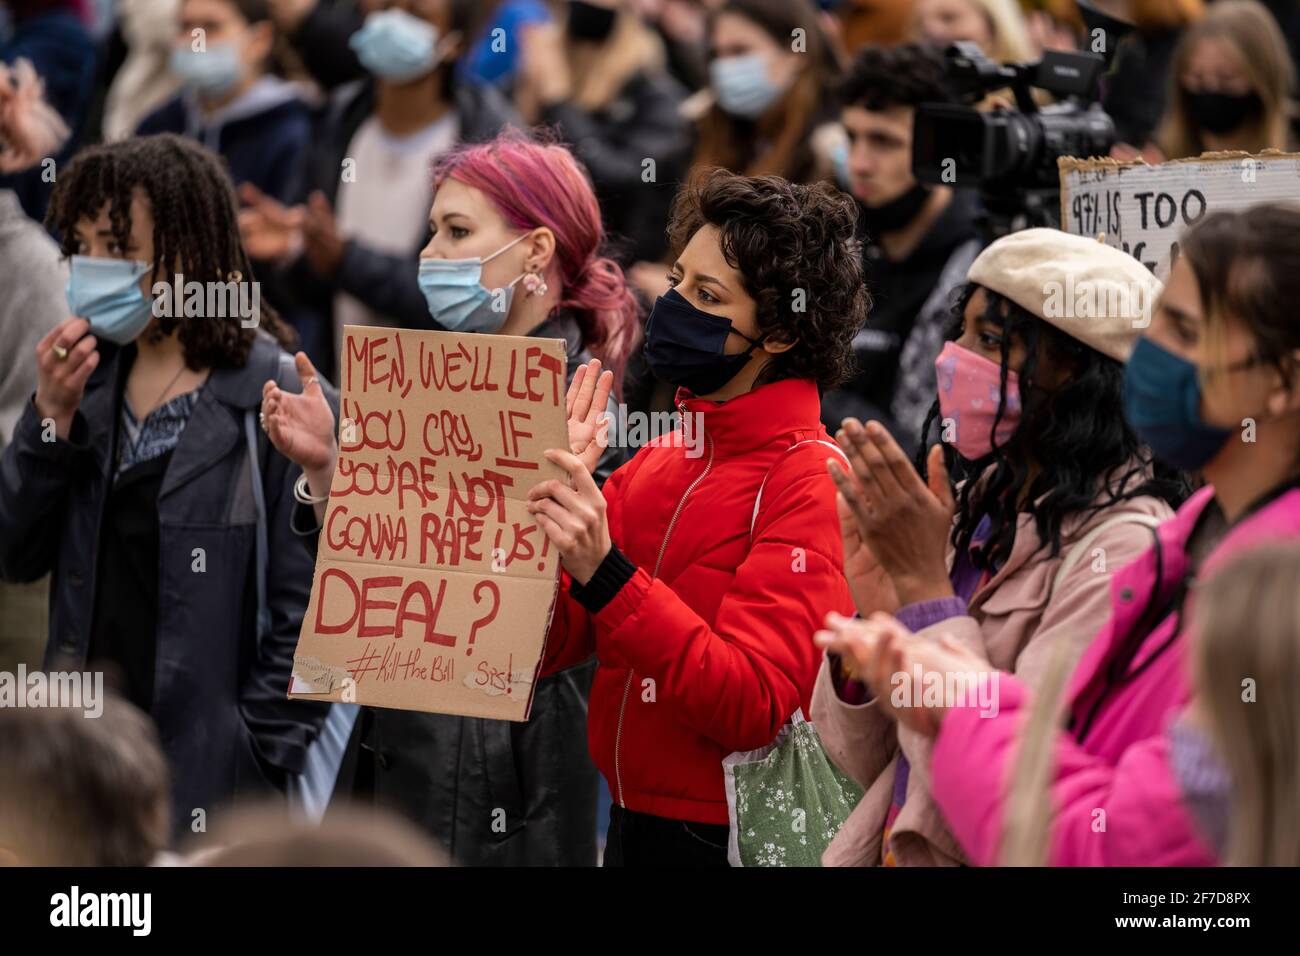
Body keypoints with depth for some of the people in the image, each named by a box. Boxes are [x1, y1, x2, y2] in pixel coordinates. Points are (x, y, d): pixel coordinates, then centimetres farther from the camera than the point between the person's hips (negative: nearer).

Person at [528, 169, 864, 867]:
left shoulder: (812, 483, -14)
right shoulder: (656, 465, 6)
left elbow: (751, 707, -23)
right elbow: (548, 648, 2)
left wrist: (605, 573, -31)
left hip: (735, 842, -6)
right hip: (632, 828, 6)